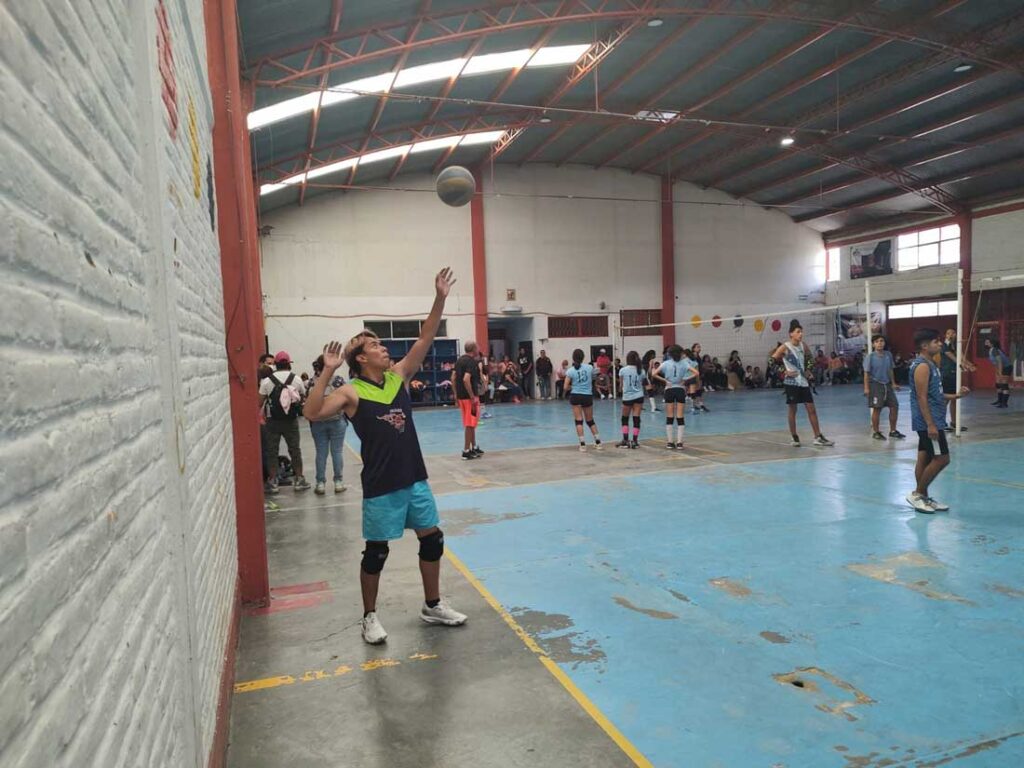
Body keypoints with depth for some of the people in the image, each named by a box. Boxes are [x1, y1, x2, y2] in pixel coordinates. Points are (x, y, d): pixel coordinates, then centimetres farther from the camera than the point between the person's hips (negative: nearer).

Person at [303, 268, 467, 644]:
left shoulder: (398, 376, 5)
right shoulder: (351, 392, -9)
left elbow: (425, 340, -2)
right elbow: (313, 412, -23)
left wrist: (440, 299, -11)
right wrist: (327, 372, -28)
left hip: (414, 478, 6)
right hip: (381, 486, -5)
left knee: (432, 540, 13)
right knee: (376, 552, 6)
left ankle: (432, 605, 31)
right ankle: (369, 617, 26)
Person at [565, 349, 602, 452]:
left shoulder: (570, 371, -7)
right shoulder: (590, 367, 0)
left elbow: (566, 388, -7)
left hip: (575, 396, -2)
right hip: (588, 396, 2)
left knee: (579, 421, 1)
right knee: (590, 421, 17)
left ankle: (583, 444, -4)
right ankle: (598, 442, 21)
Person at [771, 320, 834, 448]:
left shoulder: (803, 346, 5)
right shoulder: (785, 347, -10)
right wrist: (784, 372, -14)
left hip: (803, 381, 5)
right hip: (792, 382, -5)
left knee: (811, 409, 4)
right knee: (792, 410, 2)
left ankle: (818, 437, 9)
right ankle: (794, 438, 12)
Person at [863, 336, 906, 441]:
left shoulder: (888, 355, 4)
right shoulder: (871, 357, -10)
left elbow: (891, 370, 13)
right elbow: (866, 373, -9)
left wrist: (893, 383, 12)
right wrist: (866, 388, -13)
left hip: (887, 384, 5)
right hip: (876, 384, -5)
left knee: (894, 406, 4)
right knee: (877, 409, -1)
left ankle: (893, 431, 18)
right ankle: (876, 432, 11)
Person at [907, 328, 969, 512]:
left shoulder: (930, 364, 14)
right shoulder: (922, 366, -16)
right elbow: (922, 398, -21)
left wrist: (955, 396, 12)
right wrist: (931, 425, -23)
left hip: (931, 421, 10)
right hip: (928, 422, -10)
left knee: (925, 457, 12)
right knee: (942, 458, -7)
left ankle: (924, 497, 18)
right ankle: (916, 494, 1)